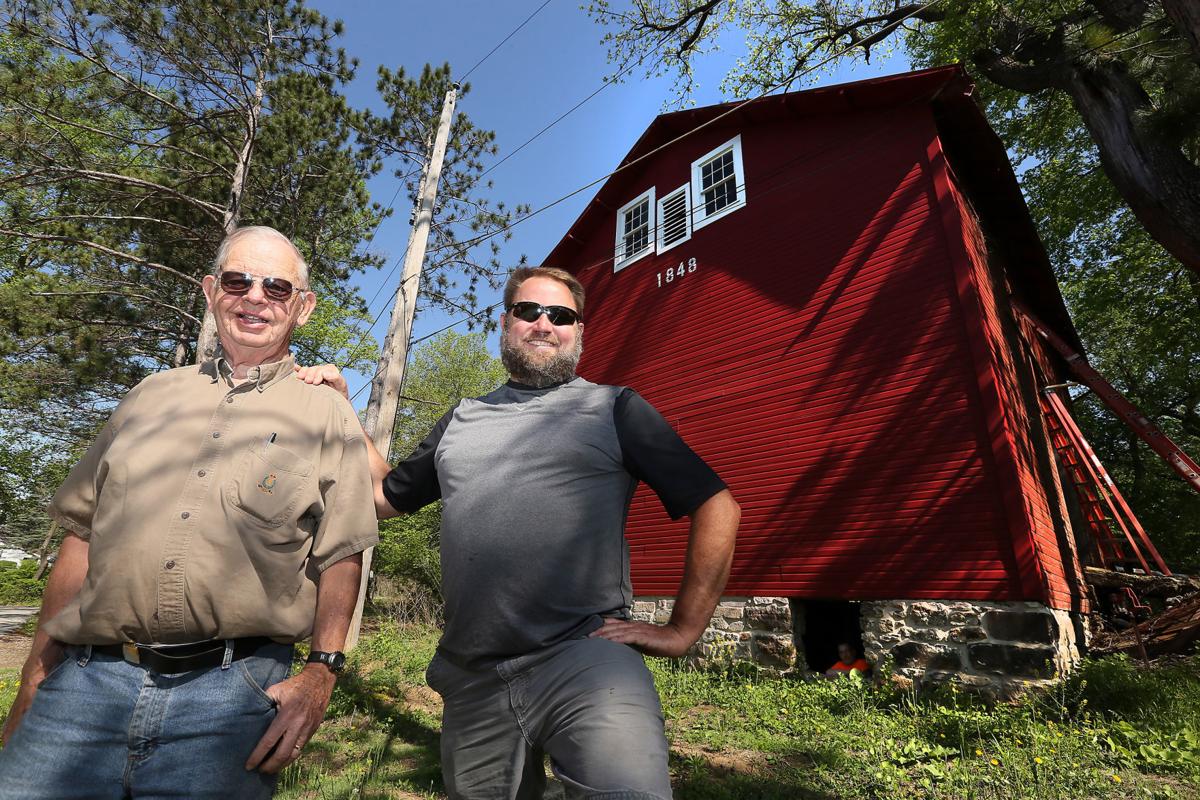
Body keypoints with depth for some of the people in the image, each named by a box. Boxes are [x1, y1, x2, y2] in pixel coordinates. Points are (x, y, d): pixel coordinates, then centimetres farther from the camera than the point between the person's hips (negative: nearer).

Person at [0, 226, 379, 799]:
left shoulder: (328, 417, 1)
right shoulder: (151, 396, 12)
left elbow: (342, 557, -3)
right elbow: (82, 534, 13)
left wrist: (322, 670, -11)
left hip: (233, 695, -3)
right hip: (84, 682, 3)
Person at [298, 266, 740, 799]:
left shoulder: (613, 408, 2)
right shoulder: (462, 420, 16)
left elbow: (717, 506, -1)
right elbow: (387, 495, 24)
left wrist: (682, 631, -5)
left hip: (586, 658, -4)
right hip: (472, 680, 5)